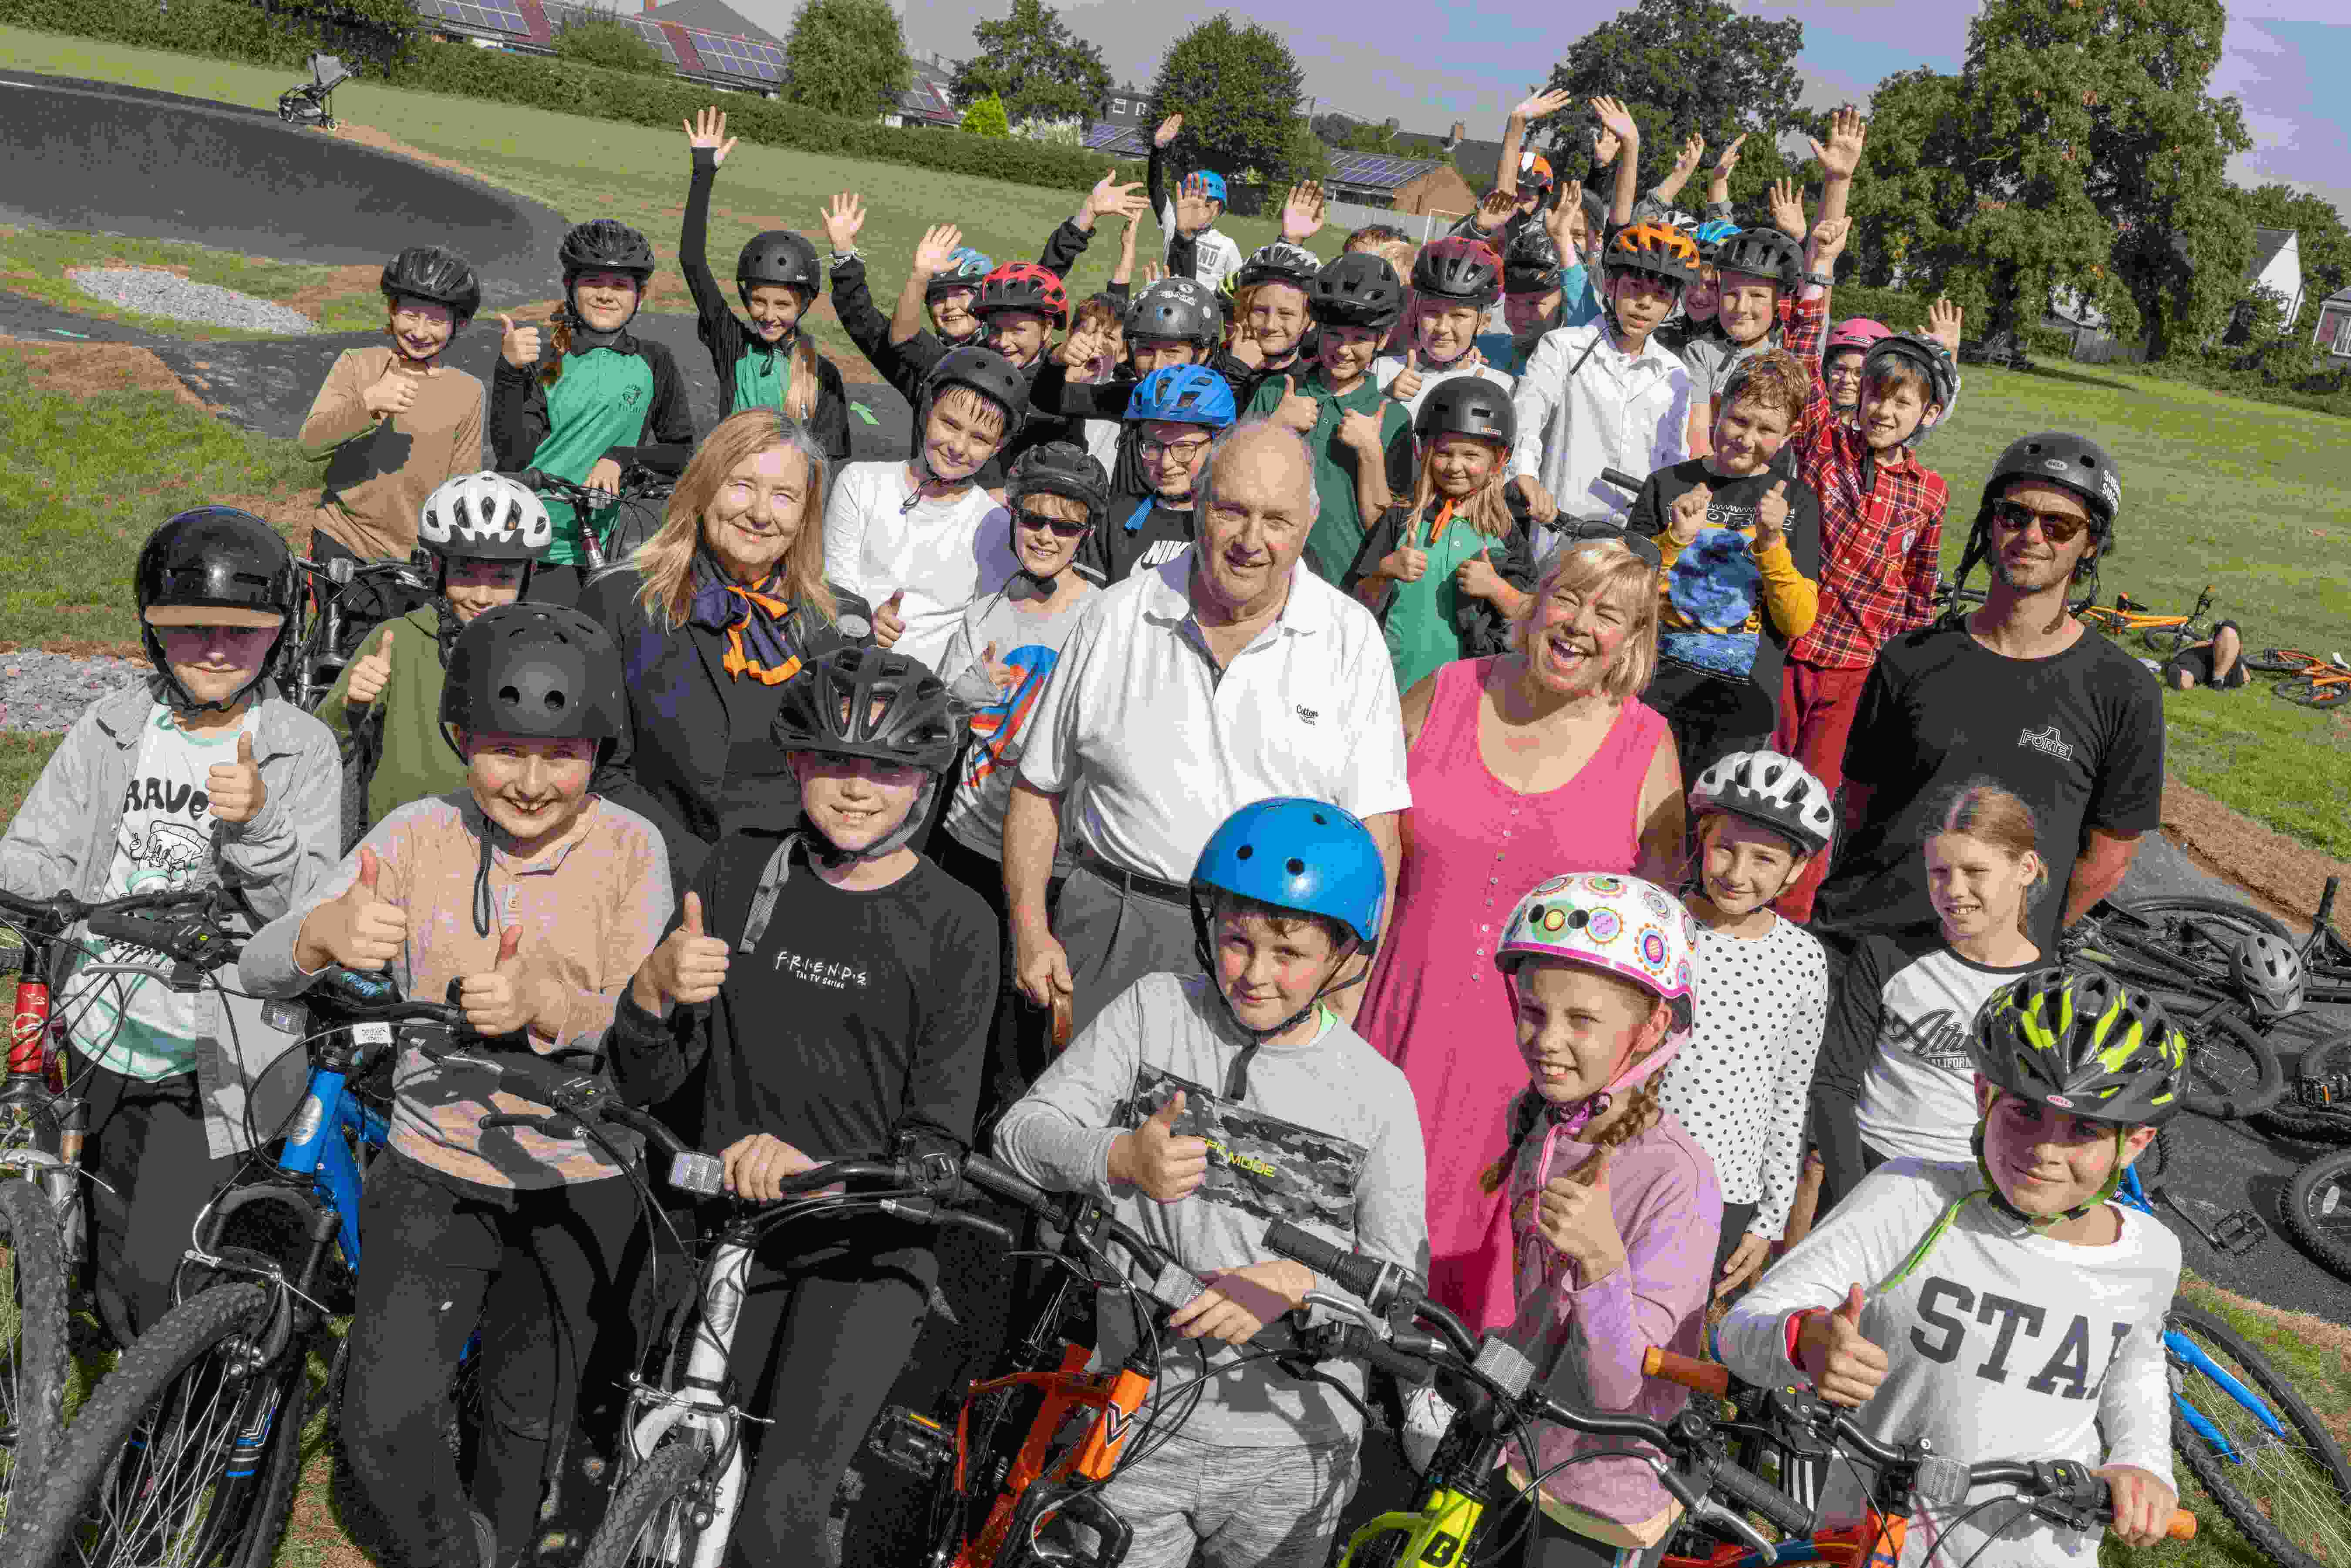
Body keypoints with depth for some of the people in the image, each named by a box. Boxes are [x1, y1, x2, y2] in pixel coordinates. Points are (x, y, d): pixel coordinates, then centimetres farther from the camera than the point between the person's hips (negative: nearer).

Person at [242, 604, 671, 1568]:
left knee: (527, 1430, 16)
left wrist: (545, 1009, -37)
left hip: (575, 1188, 0)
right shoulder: (419, 836, -7)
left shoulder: (630, 849, -10)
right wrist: (325, 933, -36)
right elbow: (260, 970, -12)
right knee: (384, 1424, -10)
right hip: (432, 1172, 1)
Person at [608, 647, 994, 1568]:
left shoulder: (953, 924, -6)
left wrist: (819, 1172, -27)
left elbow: (938, 1142, -9)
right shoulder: (742, 874, 4)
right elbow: (646, 1081, 3)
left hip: (865, 1246, -3)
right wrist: (655, 990, -18)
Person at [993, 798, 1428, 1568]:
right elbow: (1022, 1133, -3)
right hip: (1136, 1417, 0)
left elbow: (1399, 1277, -3)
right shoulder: (1155, 1010, -1)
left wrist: (1295, 1283, -21)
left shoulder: (1377, 1092, -2)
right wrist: (1120, 1158, -22)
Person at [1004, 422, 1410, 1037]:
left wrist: (1342, 1008, -10)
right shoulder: (1117, 618, 5)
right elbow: (1039, 788, 11)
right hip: (1113, 933, 1)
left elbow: (1372, 836, -3)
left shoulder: (1350, 638, 1)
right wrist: (1030, 932, 0)